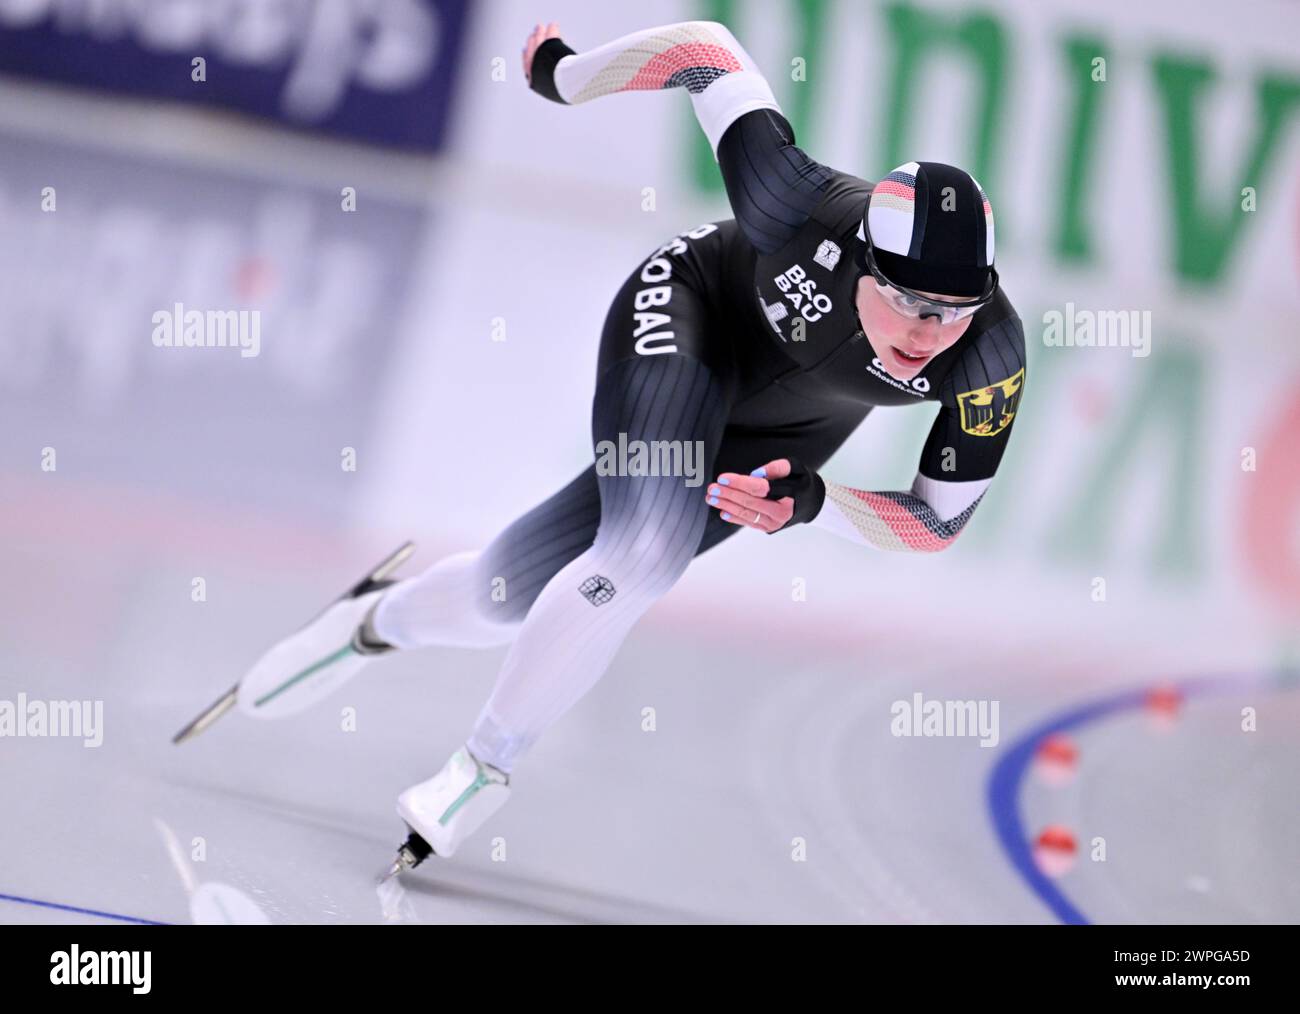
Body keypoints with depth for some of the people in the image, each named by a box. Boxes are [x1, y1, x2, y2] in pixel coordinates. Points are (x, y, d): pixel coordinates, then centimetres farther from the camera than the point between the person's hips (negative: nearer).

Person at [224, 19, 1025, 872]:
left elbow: (939, 521, -19)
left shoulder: (993, 357, -33)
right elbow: (704, 49, -24)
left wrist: (811, 502, -36)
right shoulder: (804, 207, -38)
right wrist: (563, 75, -9)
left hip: (778, 435, 3)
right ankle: (485, 765, 0)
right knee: (644, 558, -27)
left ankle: (382, 625, 32)